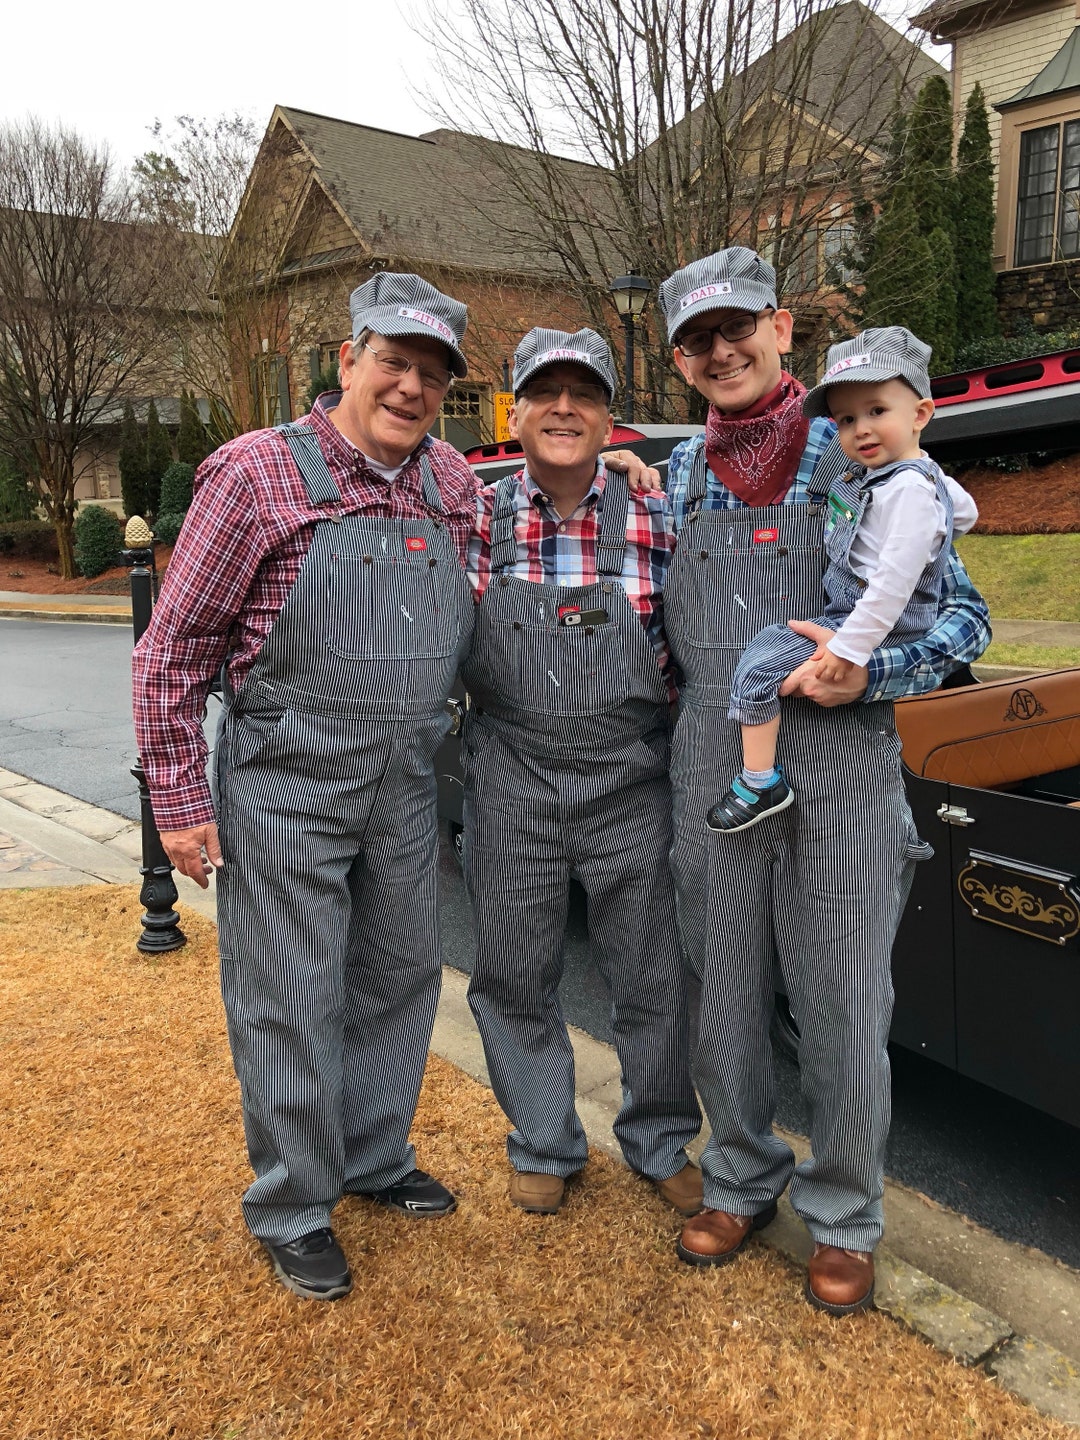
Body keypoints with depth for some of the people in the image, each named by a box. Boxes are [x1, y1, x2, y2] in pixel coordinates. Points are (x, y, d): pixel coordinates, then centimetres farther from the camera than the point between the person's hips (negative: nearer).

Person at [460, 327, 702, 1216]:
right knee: (513, 979, 11)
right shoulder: (478, 523, 0)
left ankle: (660, 1143, 36)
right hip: (511, 789, 1)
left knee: (653, 981, 10)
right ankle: (546, 1145, 35)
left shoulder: (654, 523, -1)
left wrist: (667, 688, -4)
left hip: (630, 787, 0)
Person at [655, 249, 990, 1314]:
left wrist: (867, 675, -15)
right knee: (722, 999, 13)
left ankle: (844, 1221, 28)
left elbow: (965, 618, 1)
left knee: (843, 1012, 5)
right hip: (713, 777, 3)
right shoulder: (675, 479, 10)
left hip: (841, 778, -3)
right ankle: (741, 1183, 36)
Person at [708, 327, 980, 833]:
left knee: (758, 666, -16)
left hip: (875, 626, -11)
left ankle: (760, 782, -8)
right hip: (850, 616, 11)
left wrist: (849, 648, -28)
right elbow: (965, 511, 30)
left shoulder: (908, 489, -21)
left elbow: (895, 581, -28)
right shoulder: (930, 476, 10)